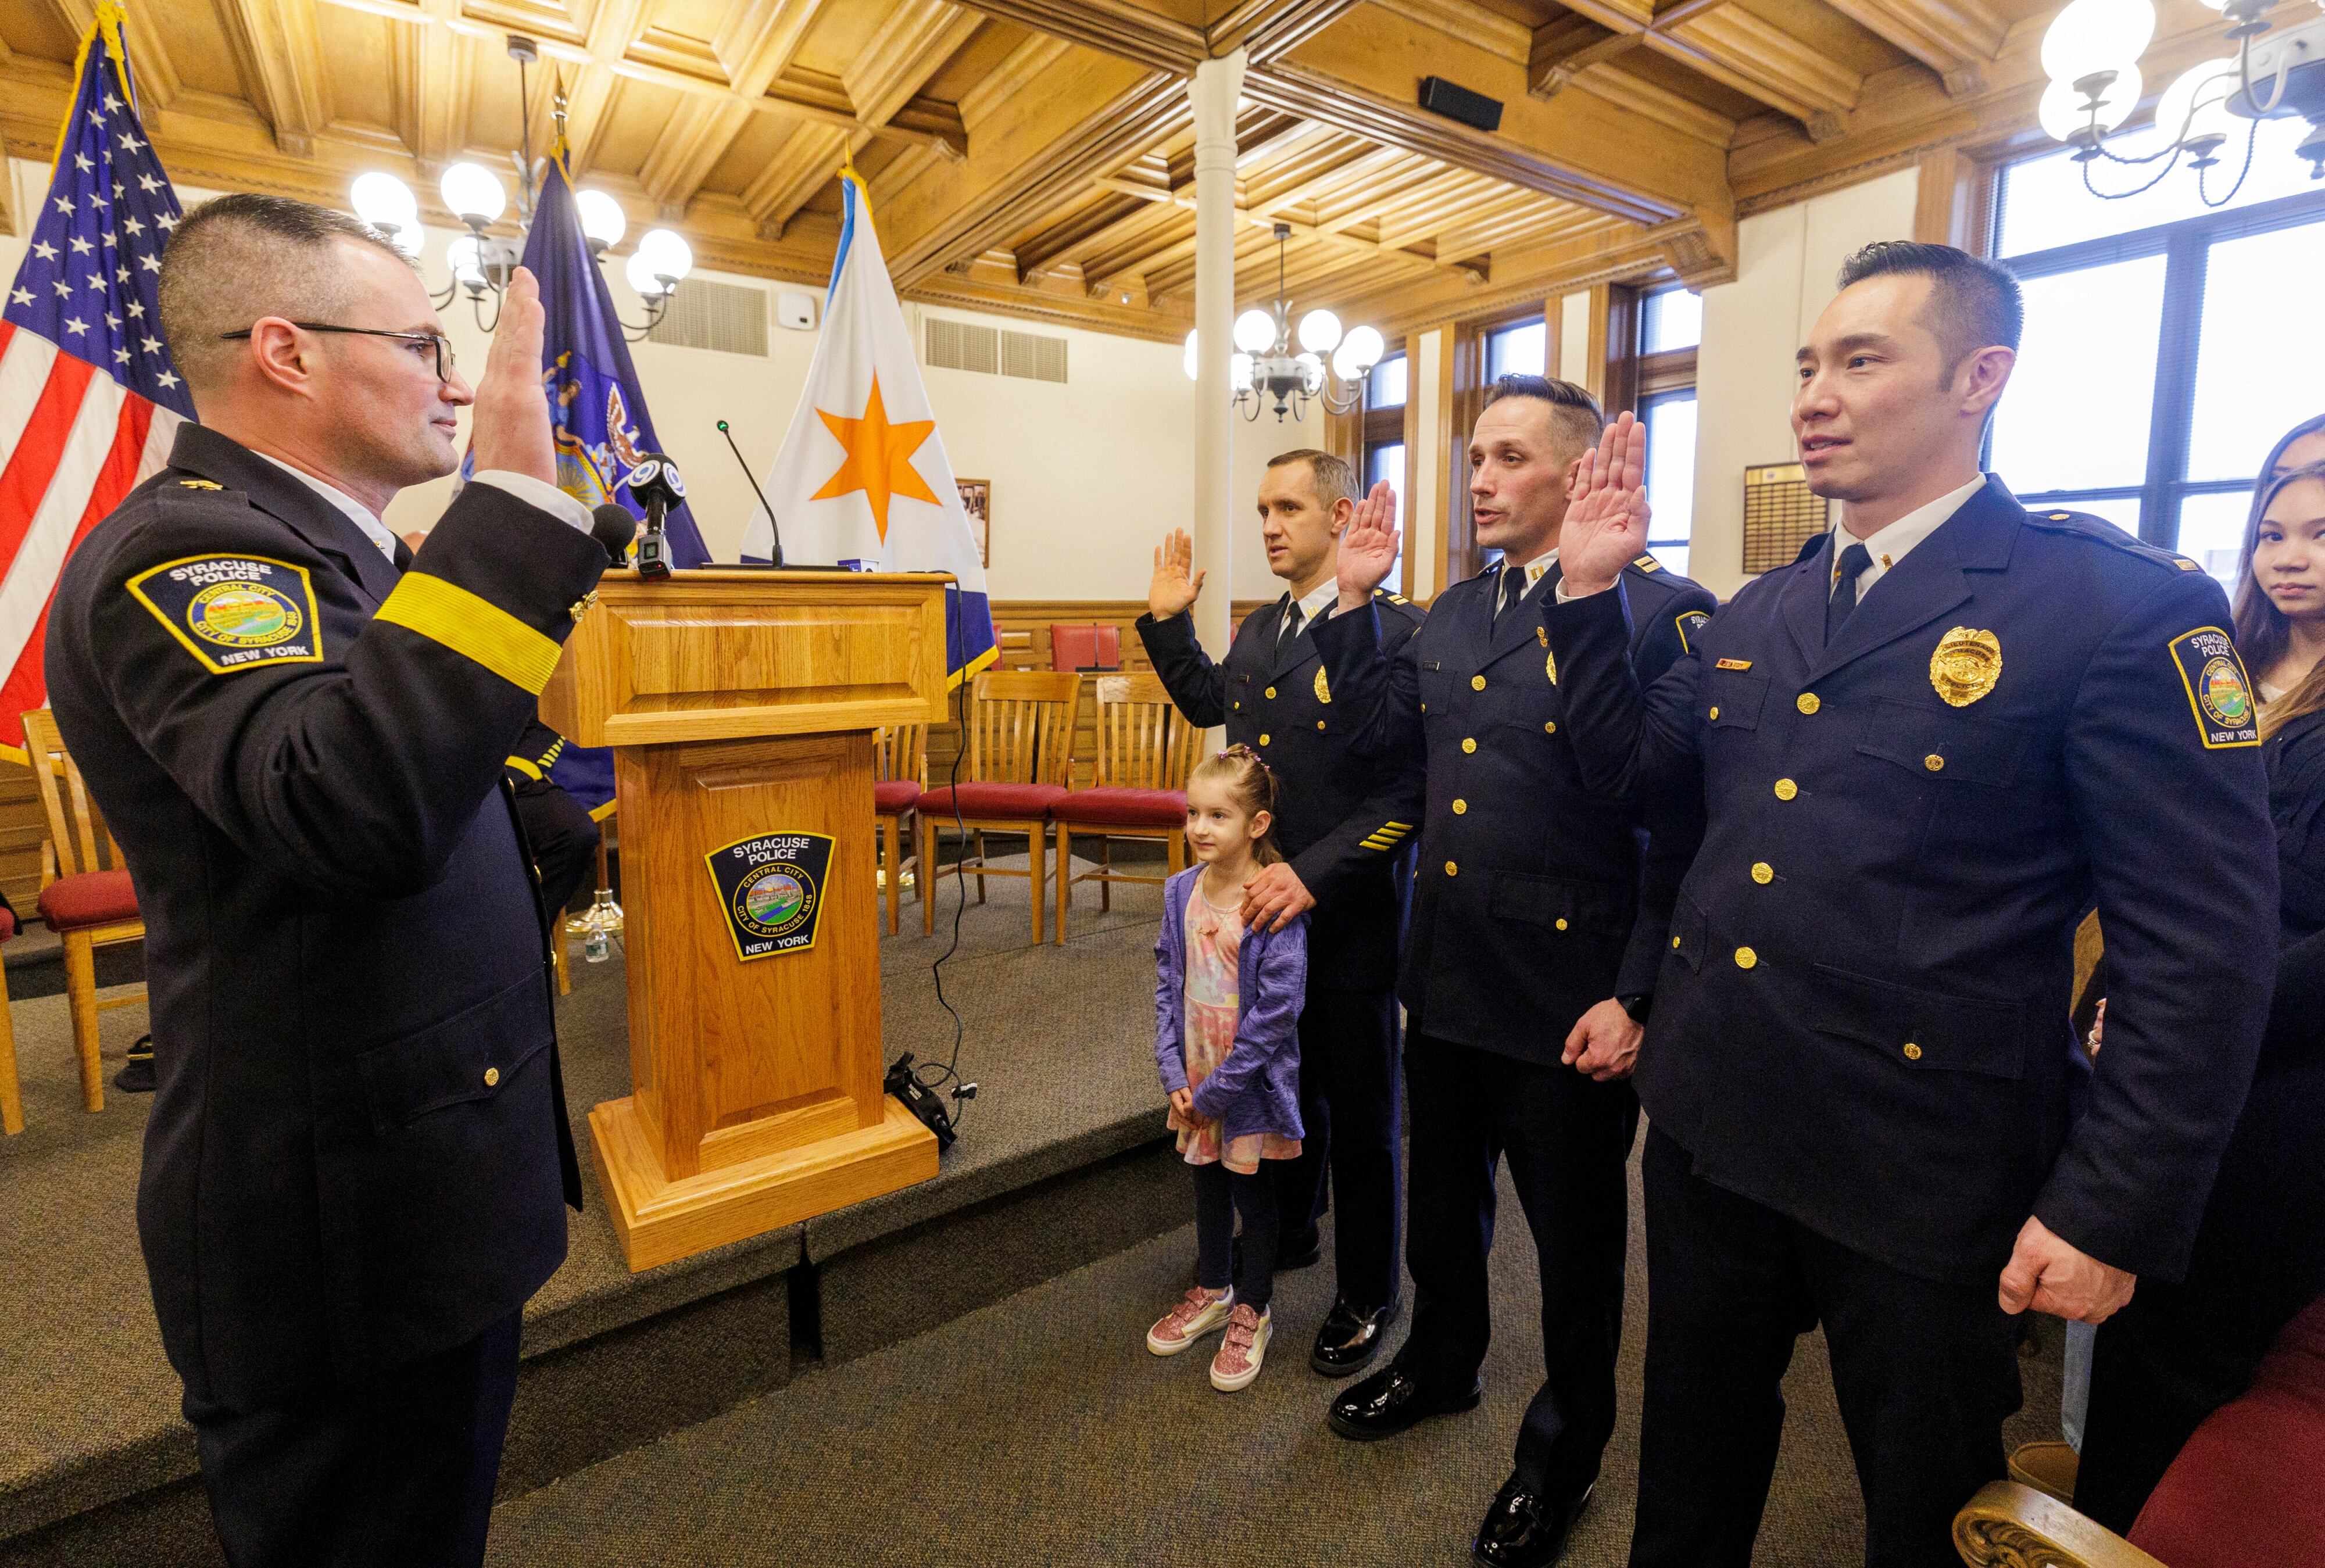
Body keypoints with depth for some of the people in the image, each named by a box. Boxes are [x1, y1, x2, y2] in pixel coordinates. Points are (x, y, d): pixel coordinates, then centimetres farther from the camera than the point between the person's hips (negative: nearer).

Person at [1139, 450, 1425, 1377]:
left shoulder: (1395, 630, -16)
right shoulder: (1260, 630, 10)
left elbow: (1410, 789, -20)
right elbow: (1208, 706, 27)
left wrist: (1313, 874, -25)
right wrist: (1168, 623, 16)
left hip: (1349, 916, -7)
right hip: (1262, 902, 7)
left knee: (1360, 1111, 11)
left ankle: (1367, 1294, 32)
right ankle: (1289, 1232, 47)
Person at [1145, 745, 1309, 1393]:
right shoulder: (1181, 891, -4)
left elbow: (1276, 1011, -21)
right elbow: (1168, 985, 2)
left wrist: (1218, 1090, -17)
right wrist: (1175, 1075, -6)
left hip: (1251, 1081, -5)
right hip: (1196, 1078, 5)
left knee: (1252, 1190, 13)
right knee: (1207, 1183, 22)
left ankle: (1253, 1311, 35)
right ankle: (1212, 1291, 44)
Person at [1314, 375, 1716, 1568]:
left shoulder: (1657, 614, -15)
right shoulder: (1453, 613, 9)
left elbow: (1684, 829, -18)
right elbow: (1386, 728, 11)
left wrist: (1635, 999, -18)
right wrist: (1353, 603, 5)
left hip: (1568, 1002, -6)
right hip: (1446, 977, 7)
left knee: (1574, 1233, 16)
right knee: (1443, 1193, 25)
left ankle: (1563, 1449, 41)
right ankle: (1441, 1362, 52)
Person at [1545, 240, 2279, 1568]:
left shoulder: (2123, 607, -13)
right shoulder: (1759, 613, 6)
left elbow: (2206, 945, -14)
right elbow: (1629, 759, 8)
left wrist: (2114, 1212, -15)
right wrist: (1594, 592, -1)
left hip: (1922, 1179, -4)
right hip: (1710, 1124, 5)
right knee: (1695, 1458, 26)